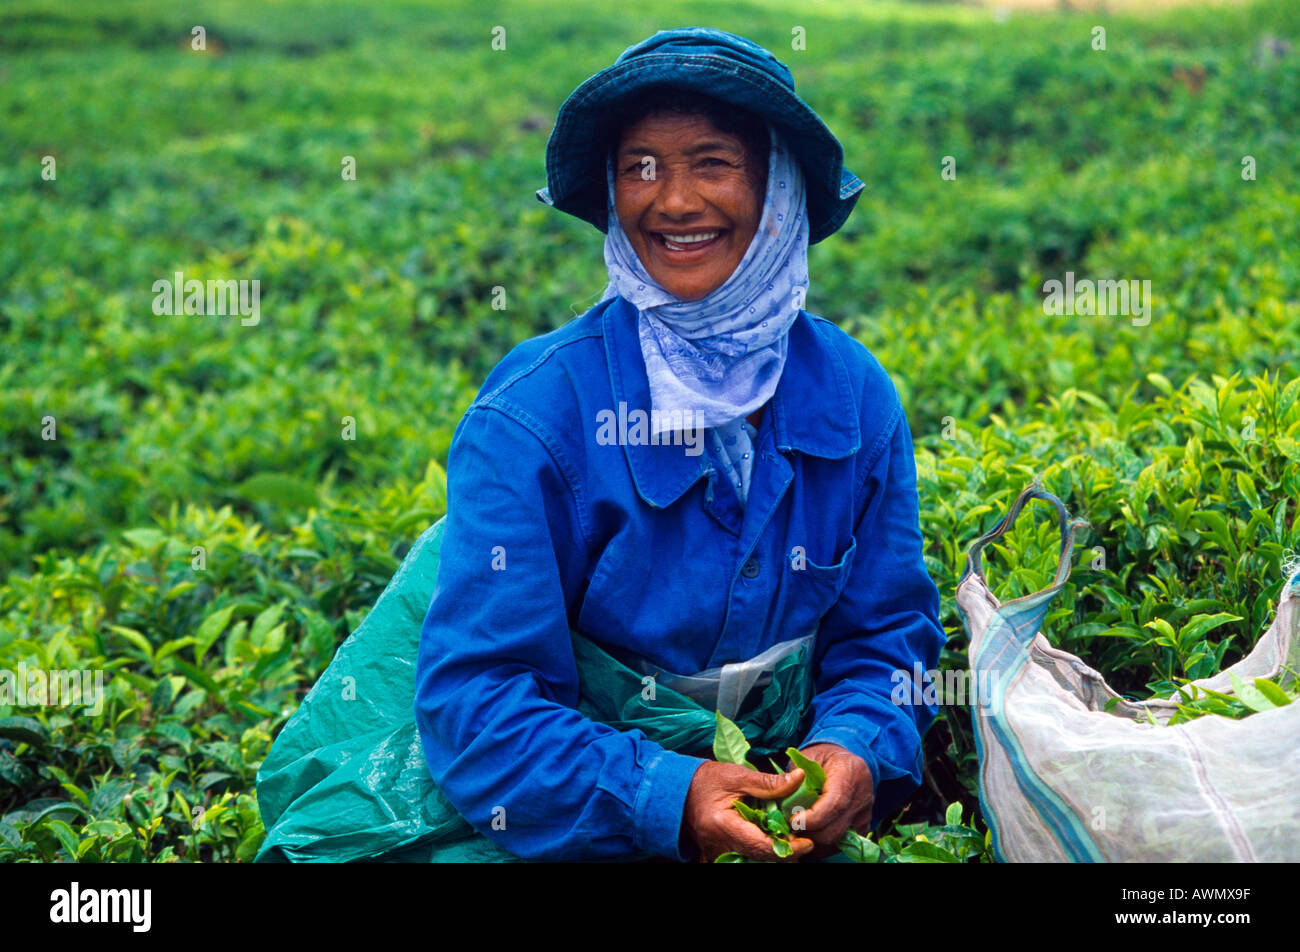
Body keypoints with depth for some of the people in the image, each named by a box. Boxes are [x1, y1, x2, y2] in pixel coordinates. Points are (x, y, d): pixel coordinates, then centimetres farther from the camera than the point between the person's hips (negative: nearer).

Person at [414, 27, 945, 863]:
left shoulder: (855, 395, -1)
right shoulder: (533, 413, -13)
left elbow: (887, 634, 6)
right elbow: (475, 699, -15)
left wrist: (856, 749, -15)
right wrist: (667, 797, -27)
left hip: (786, 818, 3)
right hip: (583, 834, -3)